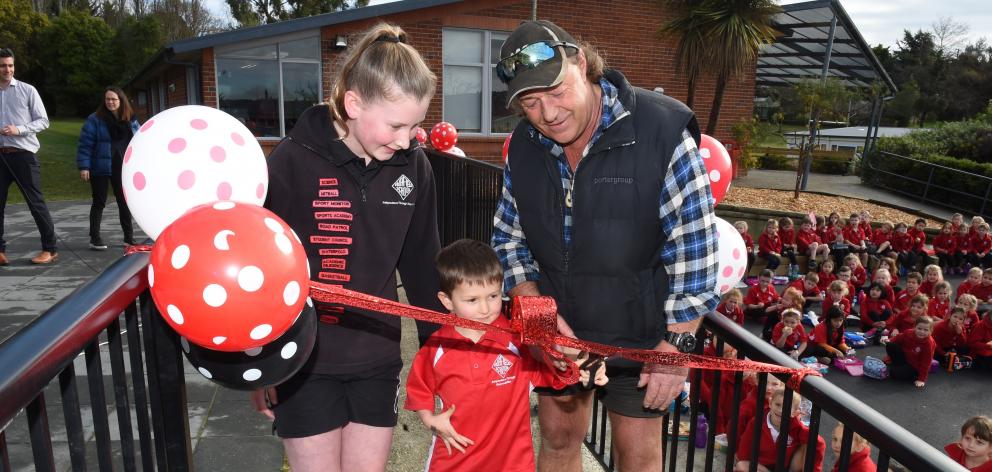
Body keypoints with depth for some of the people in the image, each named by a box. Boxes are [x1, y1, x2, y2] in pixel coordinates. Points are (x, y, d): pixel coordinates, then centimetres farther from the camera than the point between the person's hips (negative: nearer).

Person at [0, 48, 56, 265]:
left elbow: (43, 121, 0)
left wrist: (19, 130, -13)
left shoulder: (27, 90, 1)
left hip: (23, 154, -3)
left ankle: (50, 249, 5)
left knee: (36, 202, -2)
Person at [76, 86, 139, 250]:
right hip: (100, 168, -4)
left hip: (123, 169, 4)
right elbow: (85, 144, -8)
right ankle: (94, 238, 12)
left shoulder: (131, 120, 8)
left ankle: (129, 237, 19)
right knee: (99, 203, 4)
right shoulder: (95, 119, -5)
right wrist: (83, 166, -13)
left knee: (125, 202, 9)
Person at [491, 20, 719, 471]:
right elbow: (509, 237, 4)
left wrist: (676, 342, -16)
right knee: (557, 436, 20)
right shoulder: (524, 145, -5)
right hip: (557, 330, 4)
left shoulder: (662, 128, -21)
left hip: (639, 333, -4)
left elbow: (693, 245, -17)